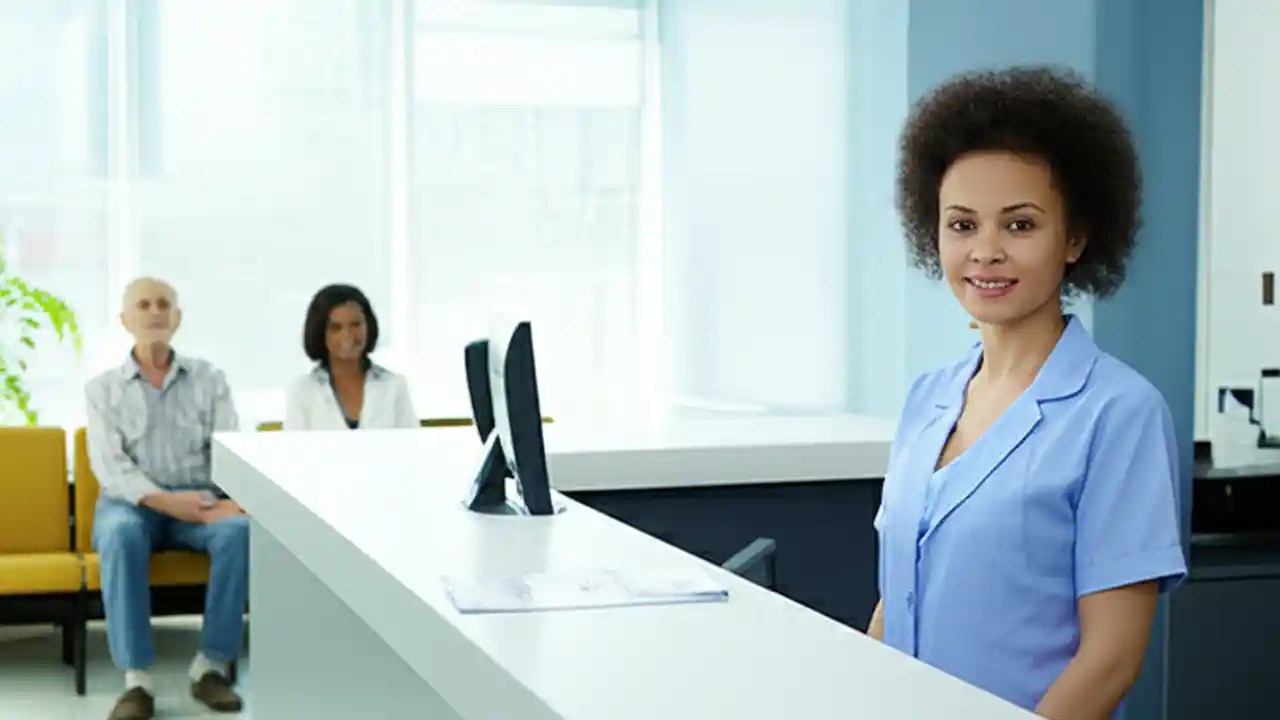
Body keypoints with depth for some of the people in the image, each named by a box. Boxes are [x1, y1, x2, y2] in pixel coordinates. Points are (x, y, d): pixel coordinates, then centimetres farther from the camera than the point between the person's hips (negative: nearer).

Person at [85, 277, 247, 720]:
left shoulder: (209, 379, 12)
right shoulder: (103, 389, 8)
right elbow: (108, 466, -5)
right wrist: (162, 500, -23)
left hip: (198, 500, 1)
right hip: (130, 501, -1)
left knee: (239, 530, -33)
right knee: (121, 534, -38)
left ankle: (210, 666, -24)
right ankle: (136, 680, -36)